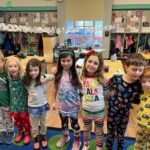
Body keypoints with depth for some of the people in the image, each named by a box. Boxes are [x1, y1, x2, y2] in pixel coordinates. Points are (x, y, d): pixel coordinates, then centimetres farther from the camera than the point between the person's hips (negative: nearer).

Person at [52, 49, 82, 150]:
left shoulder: (76, 74, -17)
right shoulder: (58, 74, -7)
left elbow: (81, 88, -13)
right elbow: (55, 88, 1)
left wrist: (81, 103, -17)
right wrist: (54, 101, 5)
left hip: (73, 105, -3)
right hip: (62, 104, 3)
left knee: (74, 123, 15)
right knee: (64, 122, 23)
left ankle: (77, 141, 41)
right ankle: (65, 137, 53)